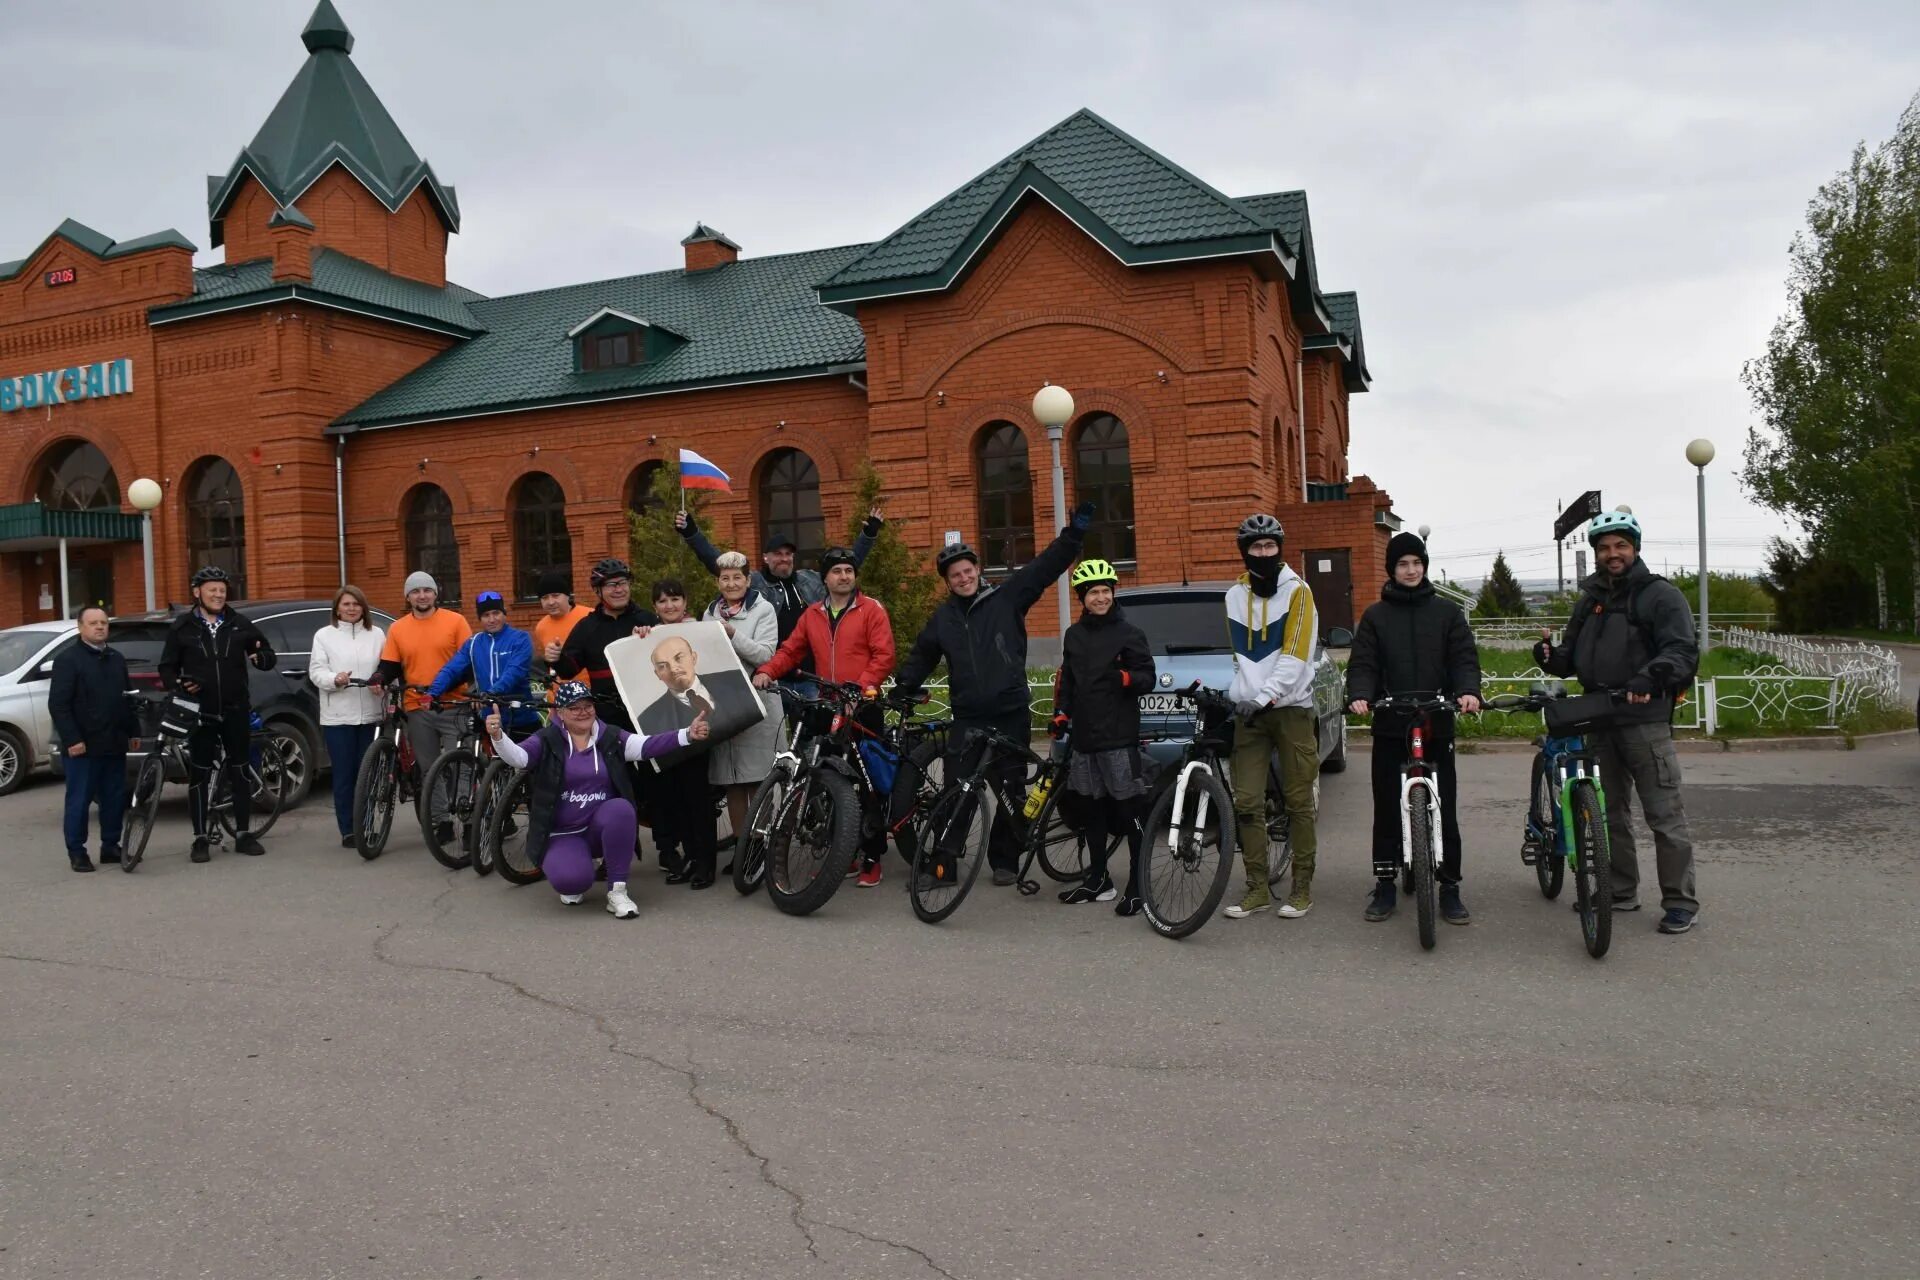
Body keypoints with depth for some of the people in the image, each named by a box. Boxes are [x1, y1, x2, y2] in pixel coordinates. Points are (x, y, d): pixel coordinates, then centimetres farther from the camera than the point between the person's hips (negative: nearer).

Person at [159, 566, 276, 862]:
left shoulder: (239, 624, 7)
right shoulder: (182, 627, 4)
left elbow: (268, 654, 10)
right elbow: (167, 668, 7)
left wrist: (262, 657, -14)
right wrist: (179, 684, -14)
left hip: (235, 710, 1)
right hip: (200, 712, -1)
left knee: (240, 771, 6)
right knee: (199, 774, 2)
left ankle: (244, 834, 14)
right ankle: (200, 838, 9)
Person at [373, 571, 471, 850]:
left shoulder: (455, 621, 1)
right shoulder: (398, 629, 8)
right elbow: (390, 667, 9)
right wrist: (379, 678, -12)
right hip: (417, 709, 3)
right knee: (429, 769, 7)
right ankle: (442, 822, 13)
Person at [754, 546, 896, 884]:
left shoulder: (872, 609, -2)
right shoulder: (813, 614, 12)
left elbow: (883, 655, -9)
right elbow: (790, 650, 11)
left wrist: (862, 686, -22)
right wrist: (766, 671, -7)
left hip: (863, 707, -4)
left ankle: (872, 857, 7)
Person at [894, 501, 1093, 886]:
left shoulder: (1006, 598, 1)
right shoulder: (943, 617, 11)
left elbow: (1044, 567, -5)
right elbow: (921, 656, 21)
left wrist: (1074, 534, -14)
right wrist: (902, 690, 13)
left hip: (1011, 713, -1)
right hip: (968, 717, 2)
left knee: (1012, 790, 5)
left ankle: (1005, 861, 18)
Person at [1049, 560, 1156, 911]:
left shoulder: (1129, 633, -2)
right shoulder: (1074, 635, 14)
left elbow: (1148, 679, -4)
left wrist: (1125, 678, -24)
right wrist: (1061, 714, 8)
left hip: (1120, 736, -6)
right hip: (1084, 735, 6)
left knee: (1131, 809, -5)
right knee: (1090, 808, 12)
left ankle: (1138, 886, 0)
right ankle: (1098, 880, 23)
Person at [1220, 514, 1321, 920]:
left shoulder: (1297, 591, -2)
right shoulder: (1234, 597, 12)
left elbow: (1295, 657, -11)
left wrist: (1265, 696, -18)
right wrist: (1240, 695, 11)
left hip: (1290, 707, -4)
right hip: (1249, 710, 4)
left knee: (1299, 801, 1)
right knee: (1246, 802, 0)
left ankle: (1303, 887, 9)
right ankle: (1257, 888, 8)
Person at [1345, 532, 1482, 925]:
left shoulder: (1446, 612, 7)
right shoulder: (1375, 616, 8)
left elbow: (1464, 658, 0)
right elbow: (1363, 663, 0)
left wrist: (1468, 691, -21)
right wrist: (1360, 696, -20)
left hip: (1437, 726, 0)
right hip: (1389, 728, 0)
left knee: (1445, 810, 1)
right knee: (1386, 810, 6)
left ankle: (1450, 889, 10)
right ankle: (1384, 885, 15)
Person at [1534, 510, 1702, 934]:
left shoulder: (1660, 595, -2)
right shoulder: (1589, 600, 19)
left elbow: (1683, 650, -12)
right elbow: (1573, 657, 20)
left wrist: (1650, 678, -30)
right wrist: (1551, 655, -3)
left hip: (1645, 719, -7)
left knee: (1664, 813, -5)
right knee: (1609, 813, 12)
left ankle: (1680, 901, 3)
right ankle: (1621, 892, 22)